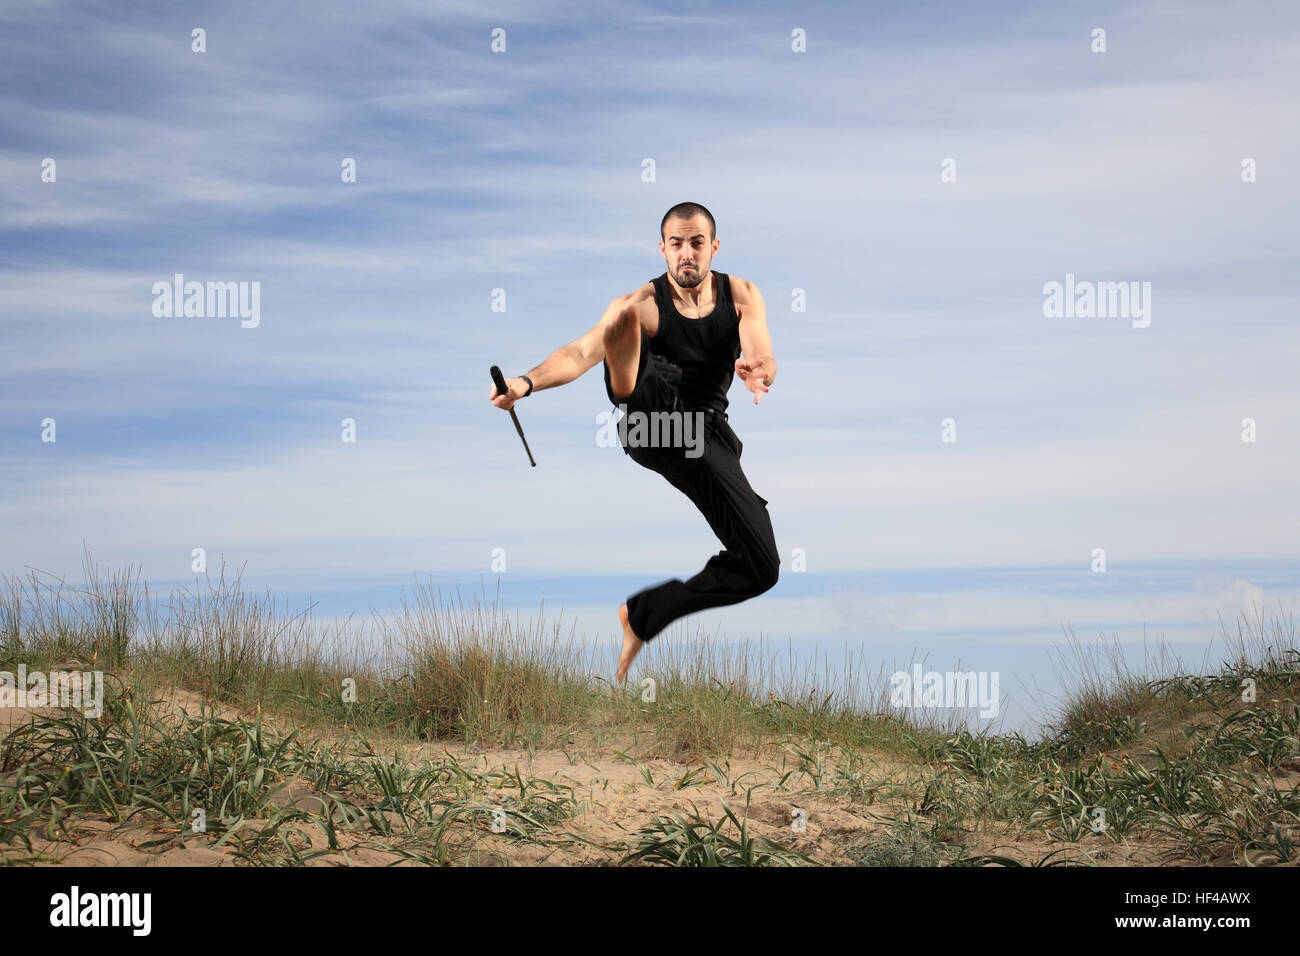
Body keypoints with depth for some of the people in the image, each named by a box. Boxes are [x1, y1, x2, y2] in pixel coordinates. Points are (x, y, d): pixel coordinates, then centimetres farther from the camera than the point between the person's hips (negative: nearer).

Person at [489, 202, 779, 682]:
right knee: (627, 316, -28)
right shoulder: (644, 302, -4)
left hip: (706, 435, 3)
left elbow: (766, 366, -11)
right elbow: (579, 353, -18)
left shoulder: (741, 296, 4)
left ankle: (645, 615, 15)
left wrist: (757, 373, -38)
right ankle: (627, 387, -65)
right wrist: (528, 381, -39)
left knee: (761, 569, -3)